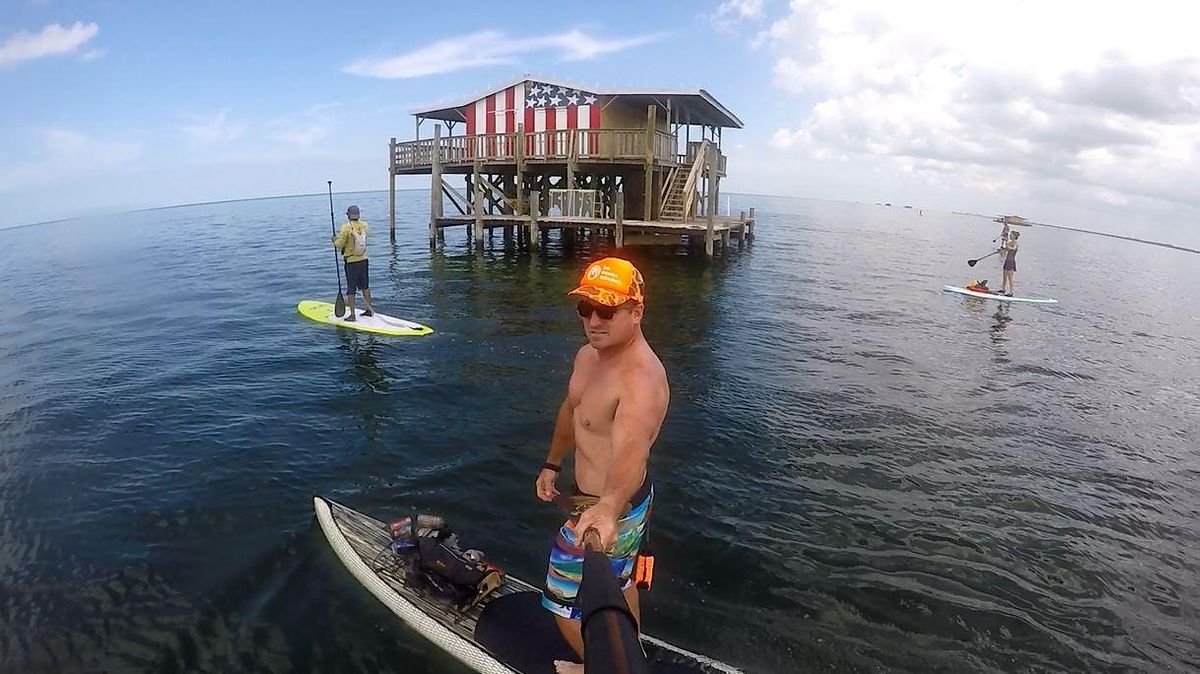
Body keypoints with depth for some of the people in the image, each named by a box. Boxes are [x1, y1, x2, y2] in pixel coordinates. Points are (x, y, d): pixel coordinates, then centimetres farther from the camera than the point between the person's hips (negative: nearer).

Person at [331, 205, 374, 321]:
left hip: (351, 262, -5)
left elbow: (340, 245, -15)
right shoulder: (364, 225, -3)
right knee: (365, 287, 18)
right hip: (364, 260, 5)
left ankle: (352, 315, 6)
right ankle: (369, 310, 26)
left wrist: (335, 241, 7)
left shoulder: (346, 228, -18)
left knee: (351, 290, 3)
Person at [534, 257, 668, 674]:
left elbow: (630, 452, -51)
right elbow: (570, 410, 15)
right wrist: (553, 464, 20)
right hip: (600, 500, 10)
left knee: (565, 601, 10)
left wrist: (607, 511, -68)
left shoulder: (642, 378, -34)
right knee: (617, 582, 31)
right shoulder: (588, 356, -4)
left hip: (609, 510, -10)